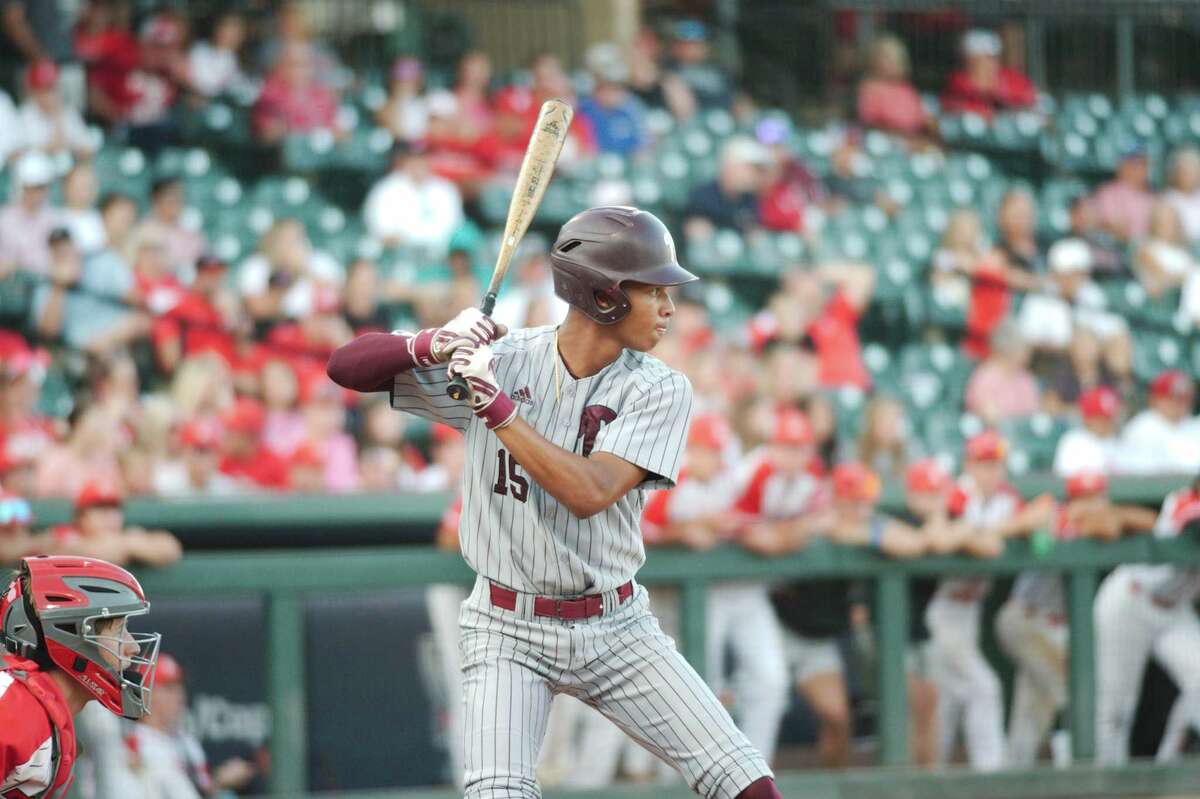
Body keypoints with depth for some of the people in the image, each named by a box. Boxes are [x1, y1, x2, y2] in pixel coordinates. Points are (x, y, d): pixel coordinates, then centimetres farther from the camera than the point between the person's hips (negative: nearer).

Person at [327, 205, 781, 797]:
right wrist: (431, 345, -25)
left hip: (617, 630, 2)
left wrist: (496, 406, -25)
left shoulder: (660, 391, -7)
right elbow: (346, 367, -7)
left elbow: (589, 492, -21)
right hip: (508, 633, -2)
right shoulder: (496, 360, -6)